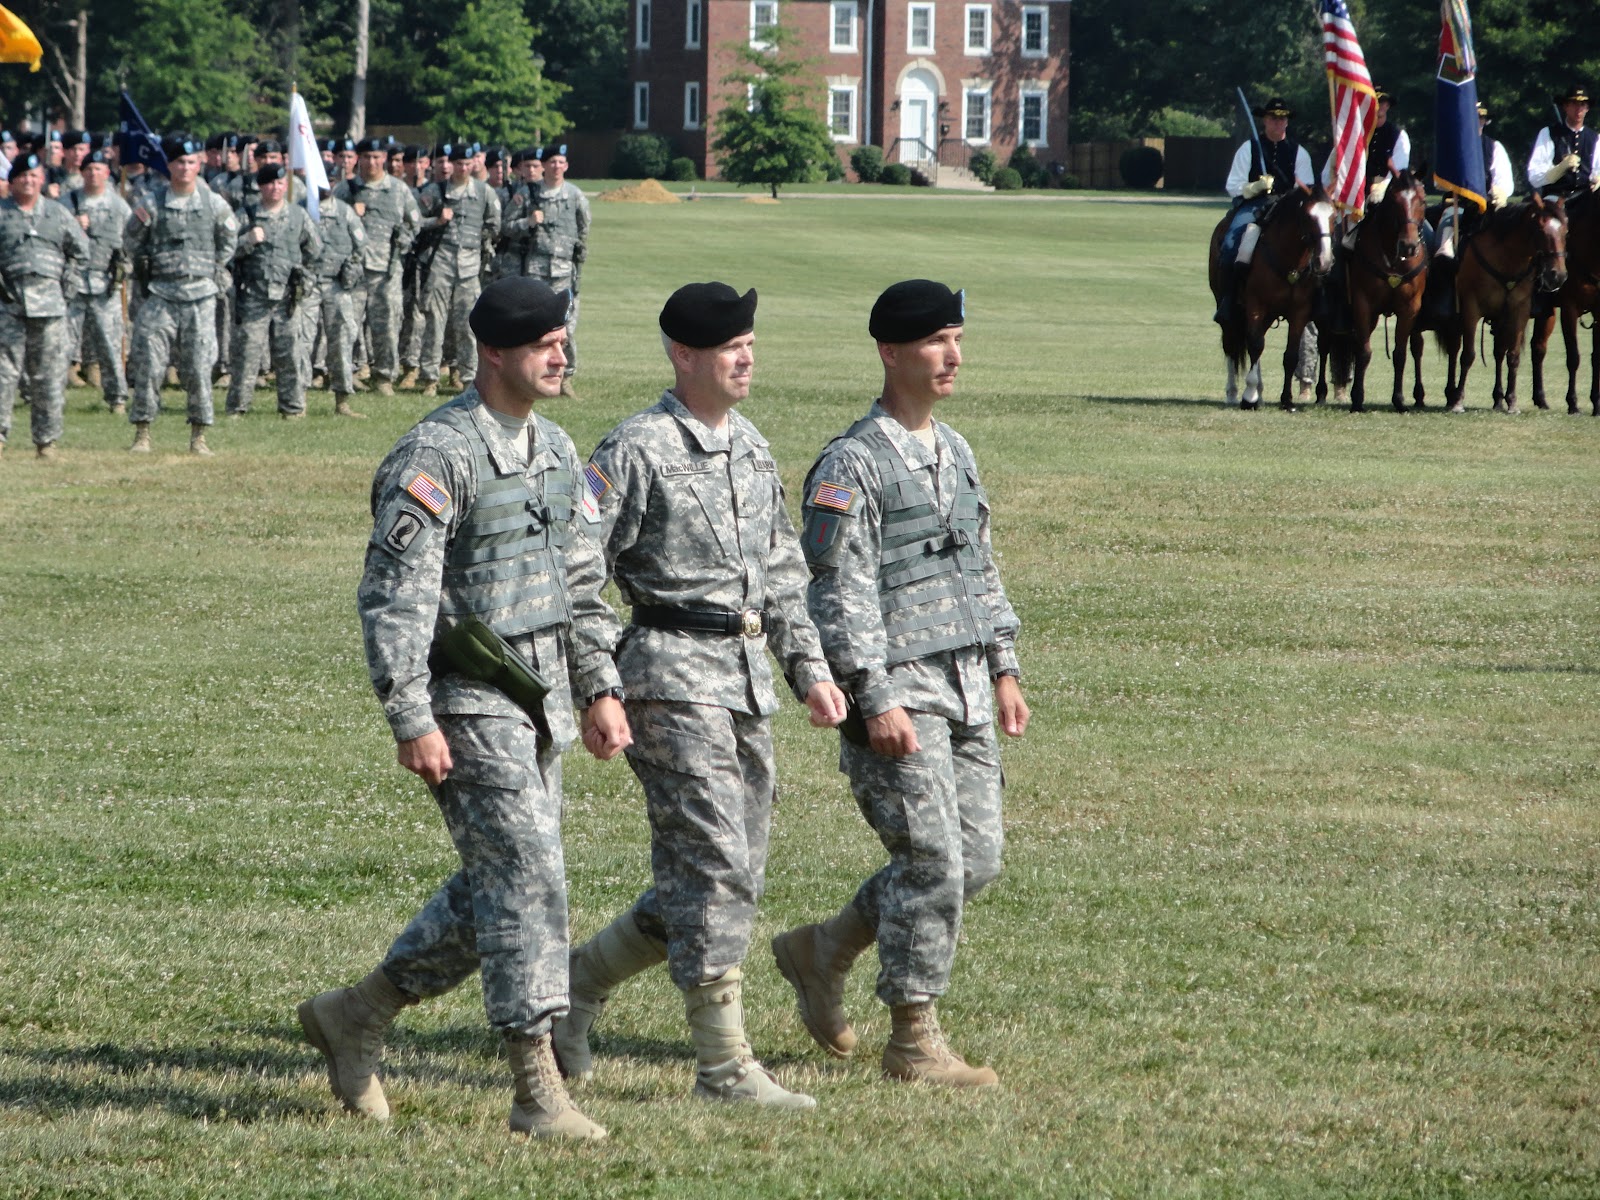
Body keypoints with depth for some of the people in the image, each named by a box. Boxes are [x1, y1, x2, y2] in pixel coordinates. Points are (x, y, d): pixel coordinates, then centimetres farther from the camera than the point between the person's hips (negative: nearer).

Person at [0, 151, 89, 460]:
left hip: (49, 304, 2)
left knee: (49, 375, 2)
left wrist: (67, 284, 10)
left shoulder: (57, 214, 13)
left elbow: (81, 250, 20)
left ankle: (46, 439, 8)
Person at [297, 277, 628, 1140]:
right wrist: (411, 721, -21)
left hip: (539, 702, 9)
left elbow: (580, 581, 21)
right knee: (527, 881, -10)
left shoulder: (554, 449, 12)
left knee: (492, 890, 13)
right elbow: (393, 596, -18)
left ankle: (354, 1015, 28)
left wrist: (599, 690, 15)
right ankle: (536, 1091, -6)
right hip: (468, 704, -9)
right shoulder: (436, 455, -15)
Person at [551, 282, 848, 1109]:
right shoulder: (637, 450, -10)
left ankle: (576, 985, 25)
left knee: (732, 876, 10)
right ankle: (723, 1065, -6)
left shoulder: (752, 449, 15)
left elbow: (781, 573, 23)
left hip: (749, 682, 8)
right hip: (674, 678, -8)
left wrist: (811, 669, 14)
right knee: (714, 867, -11)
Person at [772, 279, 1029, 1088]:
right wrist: (875, 701, -19)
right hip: (899, 683, -8)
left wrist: (1003, 670, 17)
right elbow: (842, 592, -14)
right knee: (932, 860, -10)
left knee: (978, 857, 7)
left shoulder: (956, 452, 16)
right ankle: (913, 1042, 0)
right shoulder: (853, 464, -10)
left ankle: (822, 951, 24)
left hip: (966, 686, 8)